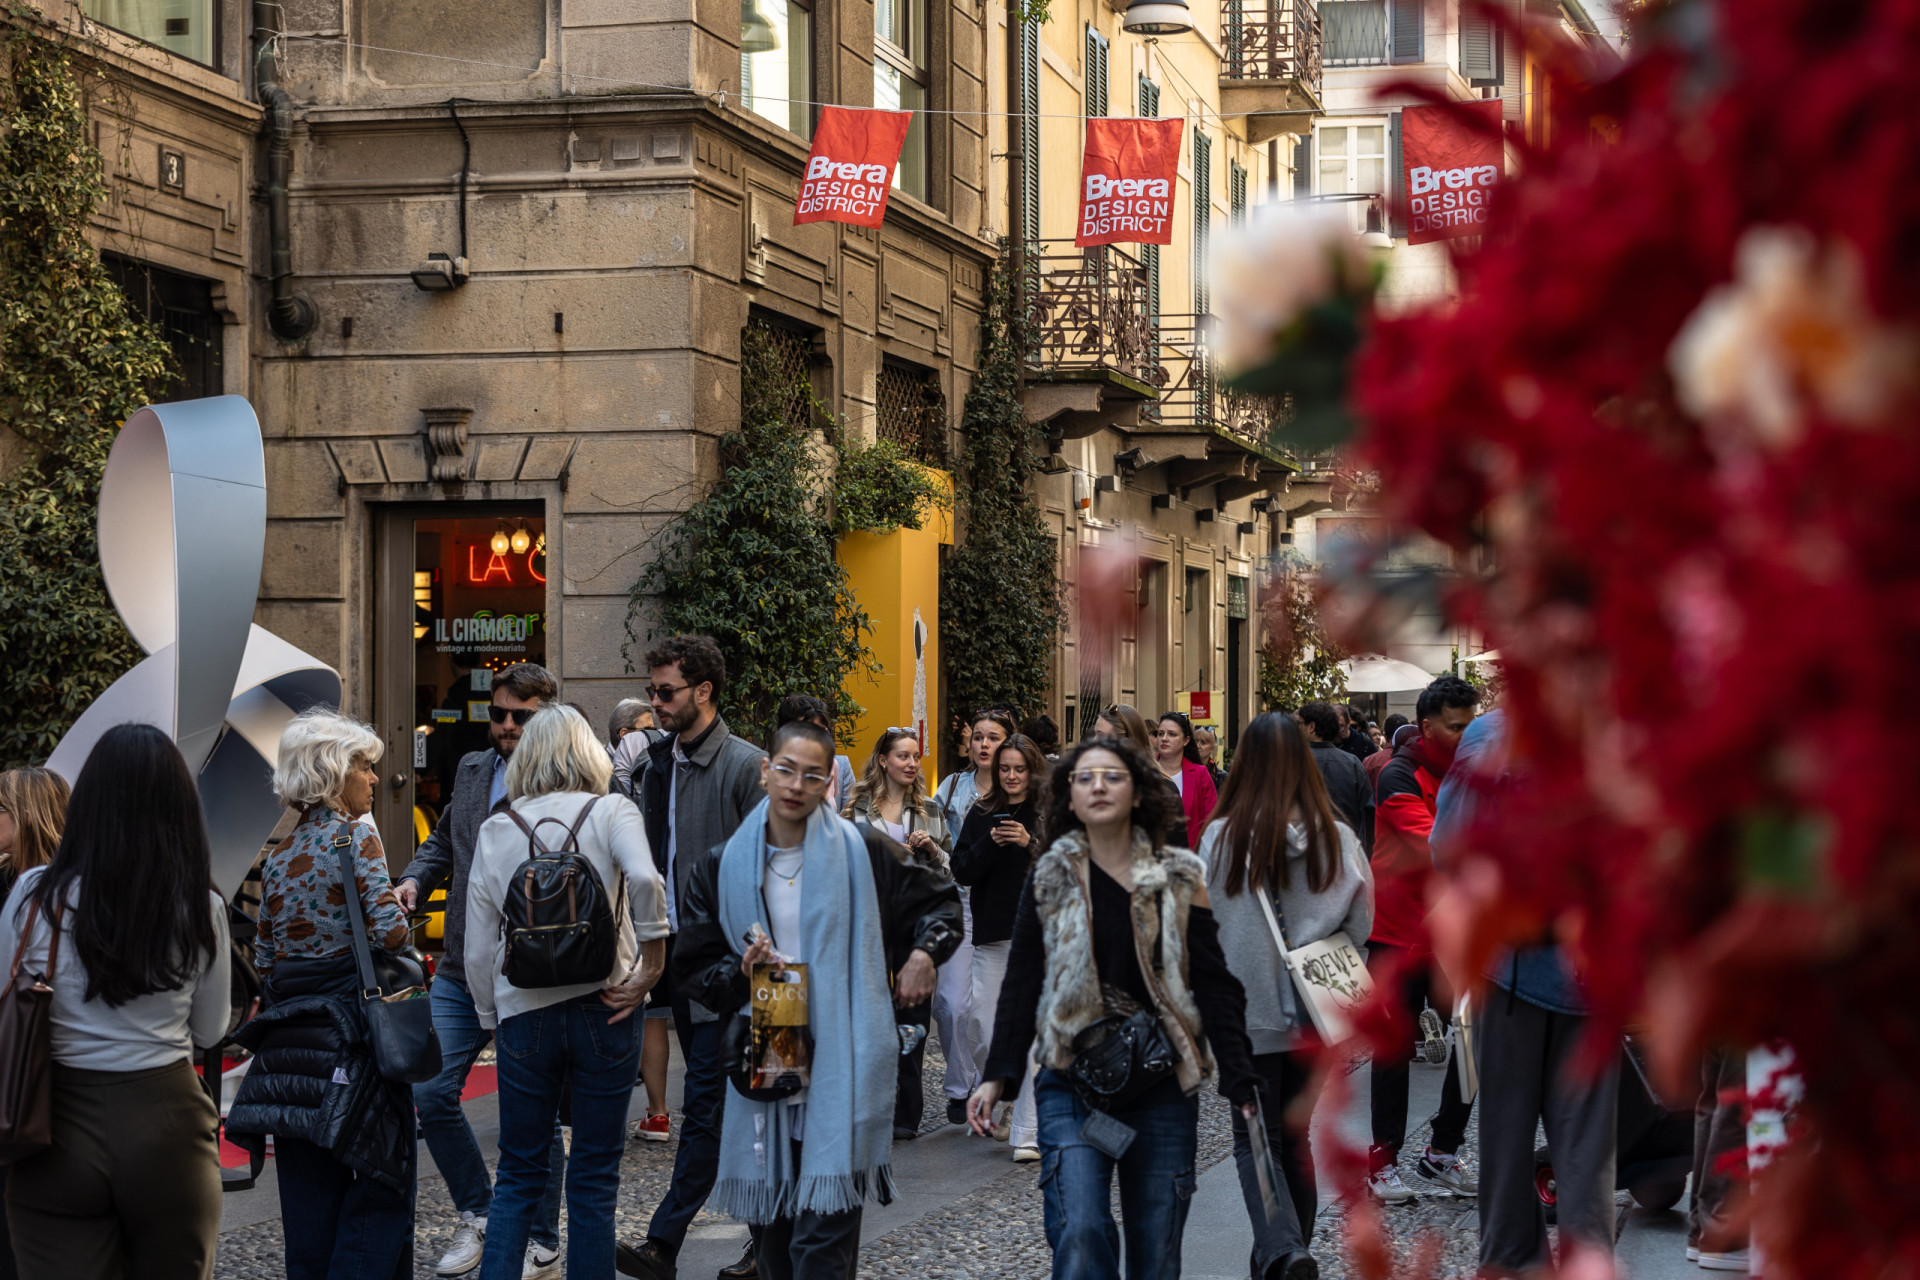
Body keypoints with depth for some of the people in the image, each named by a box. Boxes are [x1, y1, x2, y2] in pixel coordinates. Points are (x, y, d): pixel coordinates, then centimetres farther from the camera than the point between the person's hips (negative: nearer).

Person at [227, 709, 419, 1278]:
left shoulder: (278, 857, 12)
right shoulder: (356, 836, -8)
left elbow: (263, 958, 12)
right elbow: (388, 931, -18)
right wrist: (399, 907, 3)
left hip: (287, 1033, 6)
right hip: (352, 1028, -6)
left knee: (309, 1193, 10)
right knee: (381, 1187, 1)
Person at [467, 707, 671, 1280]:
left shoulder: (495, 830, 6)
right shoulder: (610, 811, -2)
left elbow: (477, 952, 6)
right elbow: (644, 878, -23)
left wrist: (492, 1019, 18)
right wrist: (652, 964, -13)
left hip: (524, 1014, 2)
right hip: (603, 1011, -2)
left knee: (518, 1178, 11)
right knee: (593, 1179, 7)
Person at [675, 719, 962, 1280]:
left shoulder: (861, 852, 0)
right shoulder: (726, 866, 6)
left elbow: (941, 901, 14)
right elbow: (691, 967, 10)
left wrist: (924, 953, -2)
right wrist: (739, 972, -8)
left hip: (842, 1078, -3)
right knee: (771, 1233, 10)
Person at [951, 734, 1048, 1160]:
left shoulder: (1049, 814, 2)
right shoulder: (981, 813, 10)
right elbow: (962, 871, 5)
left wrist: (1030, 844, -16)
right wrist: (989, 844, -12)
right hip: (991, 934, 3)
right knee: (988, 1031, 4)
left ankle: (1028, 1132, -10)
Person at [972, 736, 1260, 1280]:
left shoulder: (1179, 879, 5)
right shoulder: (1050, 879, 4)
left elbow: (1213, 984, 5)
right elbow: (1021, 985, 7)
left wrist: (1240, 1082, -3)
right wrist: (997, 1075, -2)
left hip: (1162, 1087, 1)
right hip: (1072, 1087, -1)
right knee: (1079, 1234, -18)